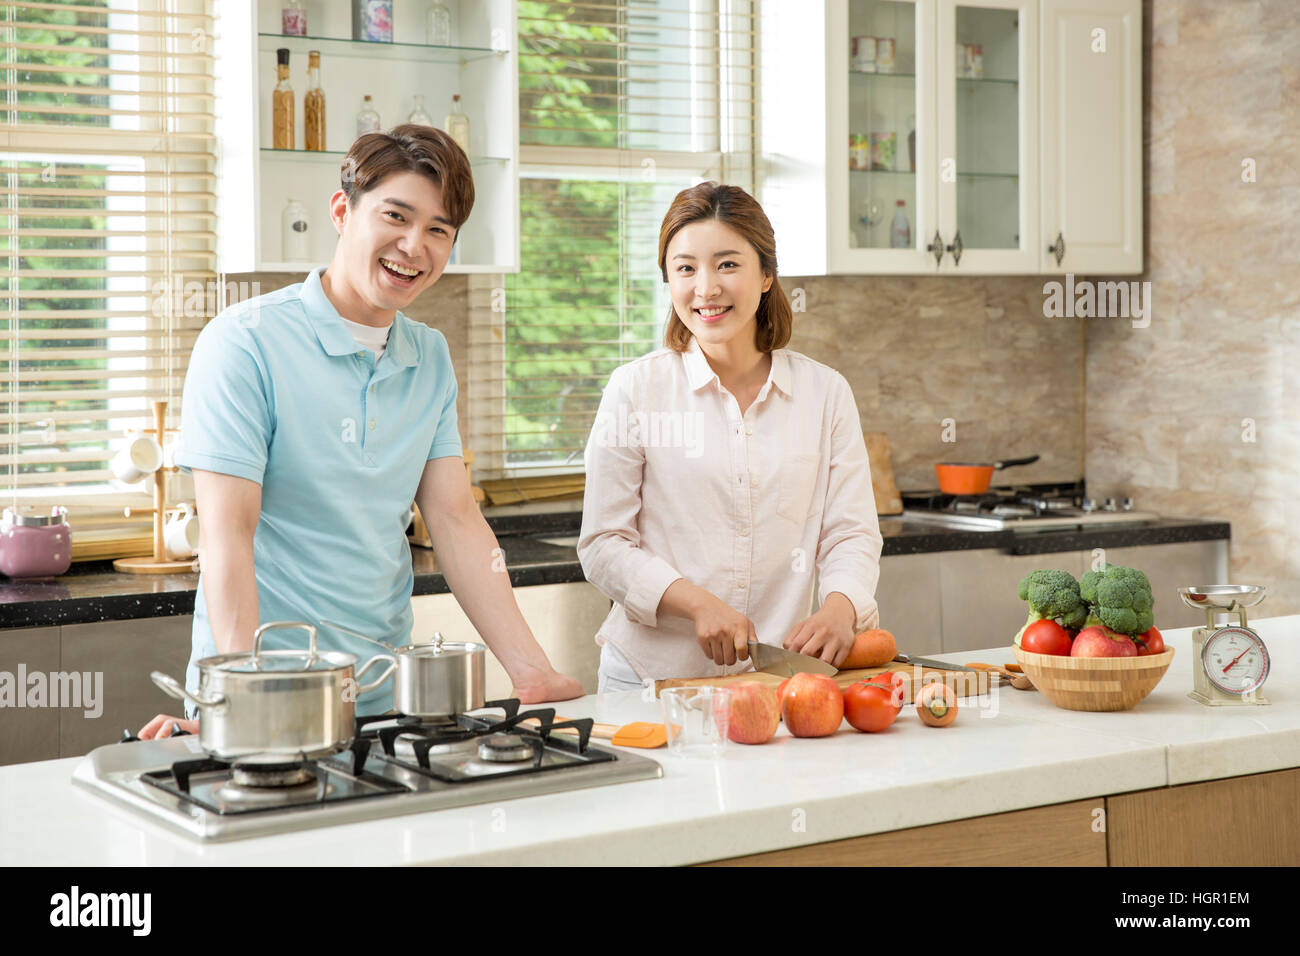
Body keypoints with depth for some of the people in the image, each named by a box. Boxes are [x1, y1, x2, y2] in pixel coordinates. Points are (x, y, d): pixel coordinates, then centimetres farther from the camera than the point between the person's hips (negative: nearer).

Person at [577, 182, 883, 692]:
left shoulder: (826, 392, 7)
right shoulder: (635, 388, 0)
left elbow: (851, 534, 6)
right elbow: (603, 545, -1)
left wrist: (839, 609, -16)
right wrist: (698, 602, -16)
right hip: (652, 673, -1)